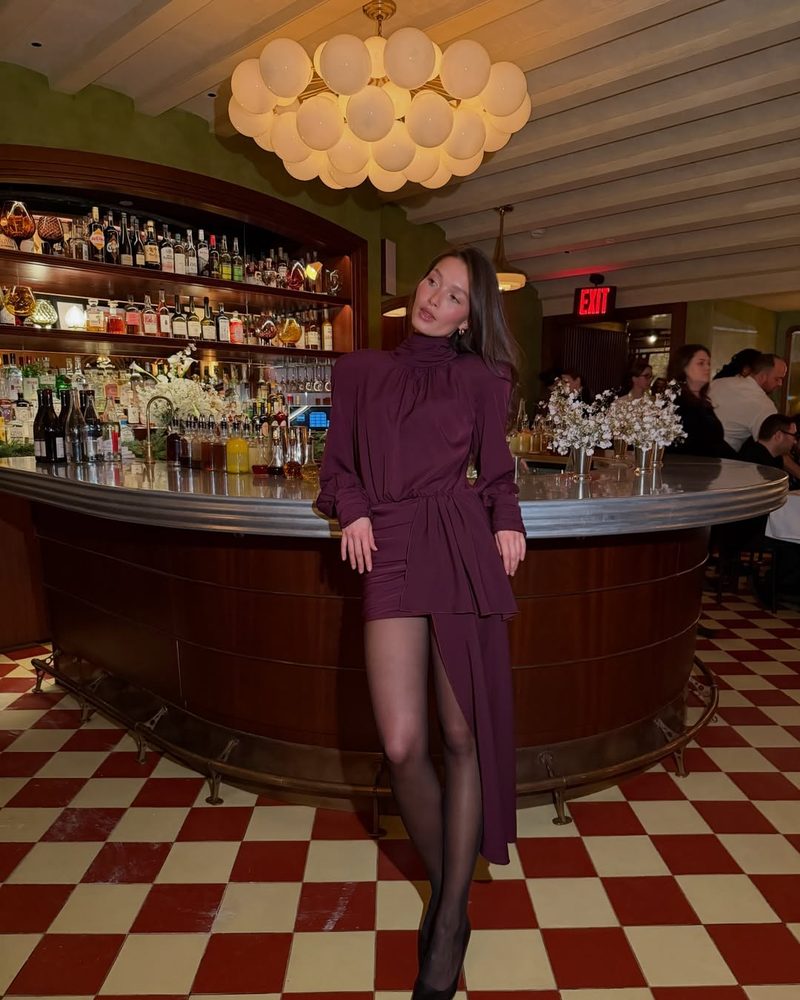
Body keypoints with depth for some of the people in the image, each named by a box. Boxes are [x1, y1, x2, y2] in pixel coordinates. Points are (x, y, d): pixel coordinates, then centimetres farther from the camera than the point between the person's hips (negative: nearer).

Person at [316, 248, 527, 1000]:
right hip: (391, 552, 1)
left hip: (463, 551, 0)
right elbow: (338, 464, 15)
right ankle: (440, 883, 24)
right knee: (402, 745, -7)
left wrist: (507, 523, -4)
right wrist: (352, 510, -4)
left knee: (464, 734, 3)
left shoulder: (479, 379, 11)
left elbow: (496, 472, 14)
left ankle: (452, 915, 23)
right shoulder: (359, 372, 15)